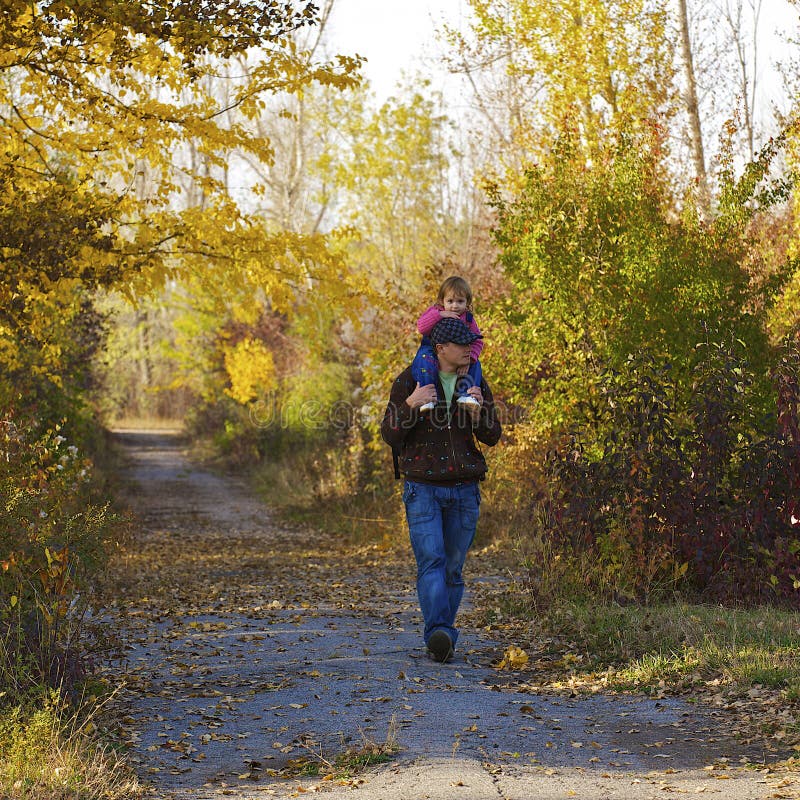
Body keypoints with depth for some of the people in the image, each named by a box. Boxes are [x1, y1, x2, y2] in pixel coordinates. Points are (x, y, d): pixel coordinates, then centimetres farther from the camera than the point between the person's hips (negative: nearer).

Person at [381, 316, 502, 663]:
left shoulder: (476, 382, 7)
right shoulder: (409, 381, -2)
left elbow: (491, 436, 6)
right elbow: (389, 435, -3)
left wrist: (477, 412, -14)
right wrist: (410, 405, -19)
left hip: (464, 489, 3)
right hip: (423, 488, -3)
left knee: (453, 568, 6)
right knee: (431, 560, -18)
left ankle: (439, 640, 14)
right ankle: (439, 633, -28)